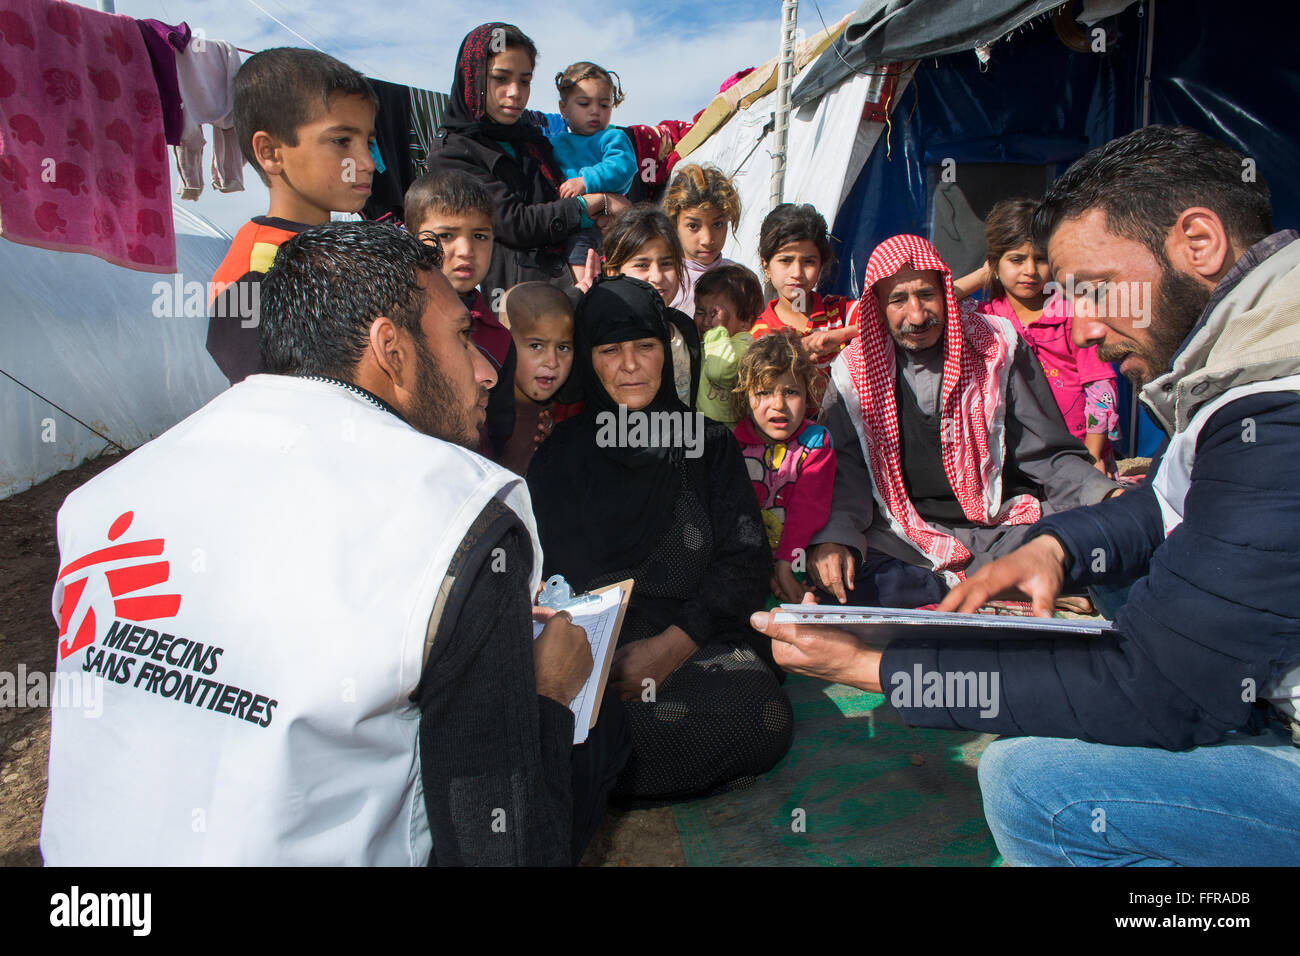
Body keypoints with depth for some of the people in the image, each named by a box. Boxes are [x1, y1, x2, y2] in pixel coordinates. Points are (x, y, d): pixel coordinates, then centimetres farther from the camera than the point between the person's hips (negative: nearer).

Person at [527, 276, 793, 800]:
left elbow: (746, 561, 4)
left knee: (759, 713, -30)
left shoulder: (710, 443, 12)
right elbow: (543, 575, 6)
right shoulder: (561, 453, 11)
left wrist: (671, 645, -10)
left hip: (698, 639, 2)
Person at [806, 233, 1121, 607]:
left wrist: (1110, 500, -20)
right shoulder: (855, 370, 2)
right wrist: (834, 537, -25)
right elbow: (845, 468, -4)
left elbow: (1051, 456, 0)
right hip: (905, 534, 1)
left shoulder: (997, 348, 1)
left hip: (1004, 526, 0)